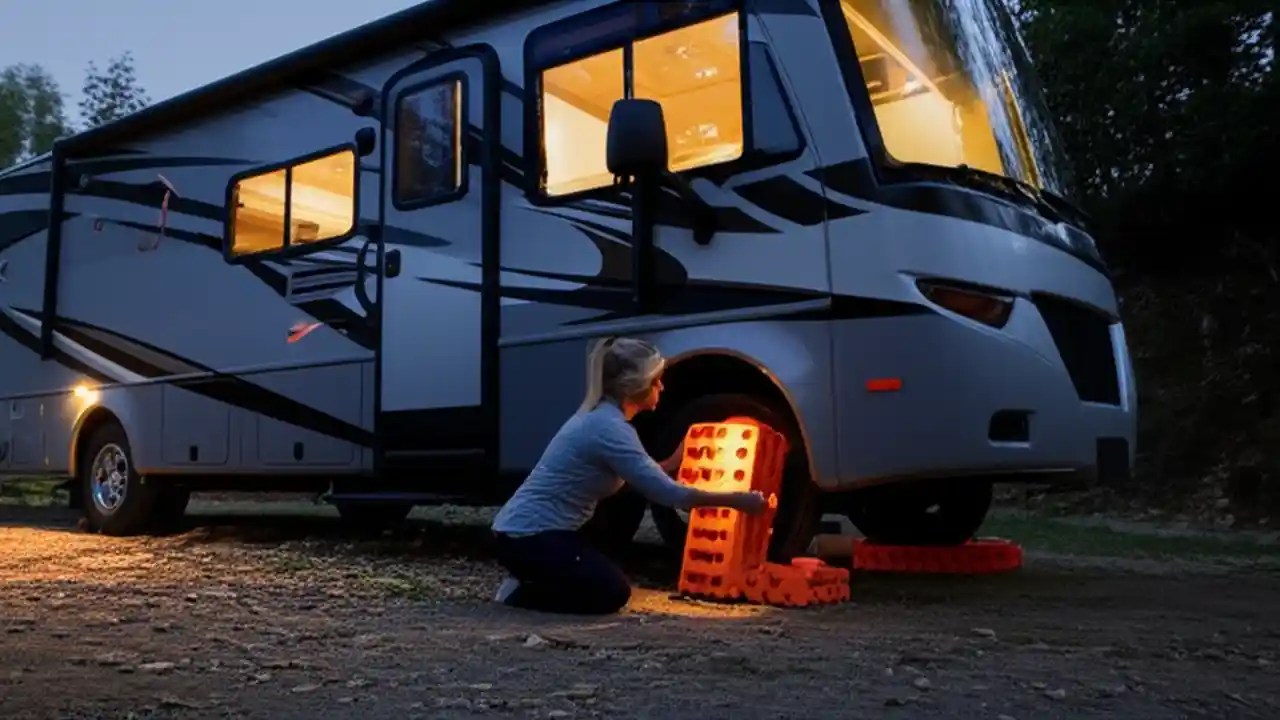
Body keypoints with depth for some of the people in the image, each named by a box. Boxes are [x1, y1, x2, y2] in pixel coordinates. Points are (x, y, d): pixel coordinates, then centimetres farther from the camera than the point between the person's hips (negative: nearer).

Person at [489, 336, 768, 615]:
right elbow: (669, 494, -22)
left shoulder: (599, 415, 9)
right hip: (527, 536, -9)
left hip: (529, 529, 9)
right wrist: (738, 500, -15)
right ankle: (521, 593, 1)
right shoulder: (610, 428, -21)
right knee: (612, 592, -7)